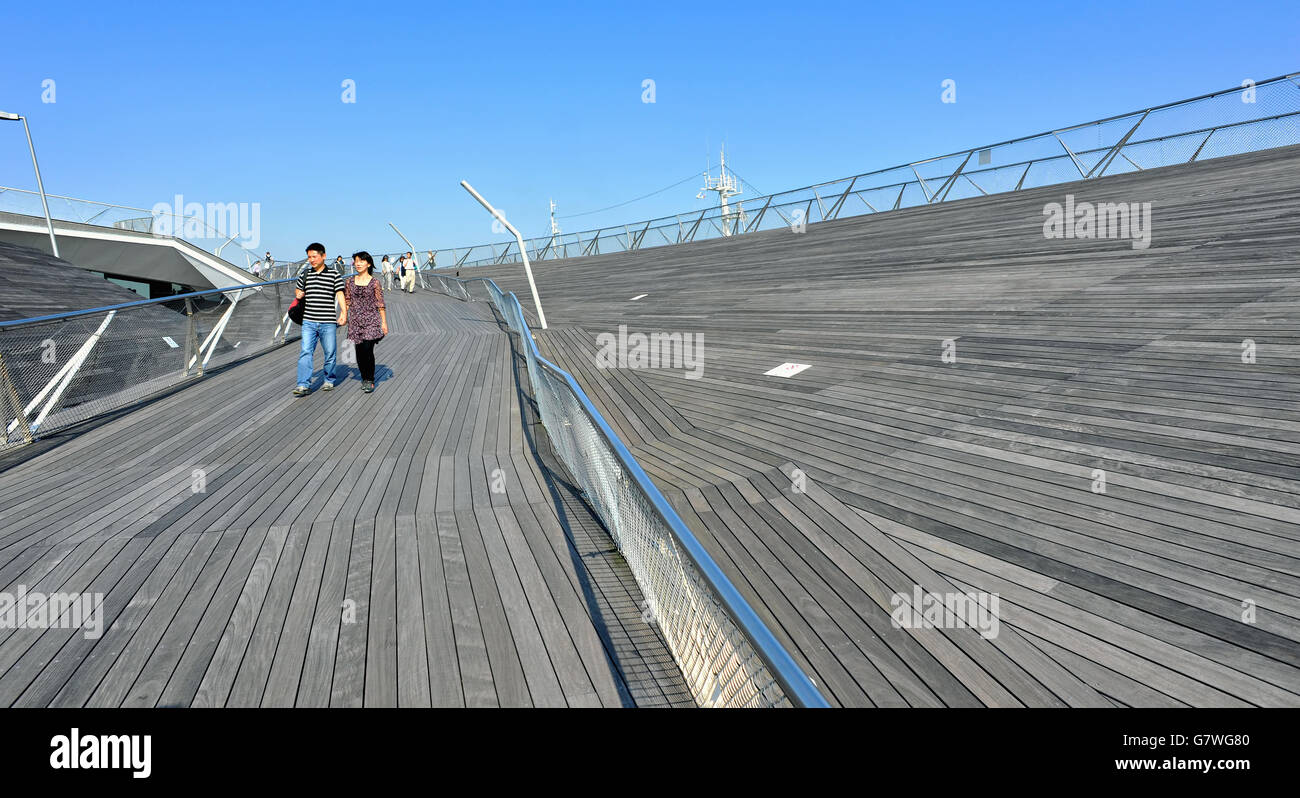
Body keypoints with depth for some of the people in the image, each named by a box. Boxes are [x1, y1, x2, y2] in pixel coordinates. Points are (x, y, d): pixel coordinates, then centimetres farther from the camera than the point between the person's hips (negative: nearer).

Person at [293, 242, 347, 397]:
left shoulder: (334, 274, 1)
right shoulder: (305, 274, 12)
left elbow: (340, 294, -4)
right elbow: (297, 288, 28)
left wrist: (344, 312, -15)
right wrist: (298, 294, 6)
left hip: (328, 322, -2)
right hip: (309, 321, 2)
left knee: (330, 353, 6)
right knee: (305, 352, -7)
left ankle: (329, 381, 24)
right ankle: (304, 385, -9)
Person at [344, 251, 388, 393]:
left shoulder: (374, 282, -3)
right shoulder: (350, 281, 6)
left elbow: (380, 303, -1)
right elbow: (347, 301, 12)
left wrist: (384, 322, -2)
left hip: (371, 319, -3)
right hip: (356, 320, 3)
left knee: (367, 350, -11)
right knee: (359, 351, 5)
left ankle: (370, 381, 0)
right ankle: (364, 378, 20)